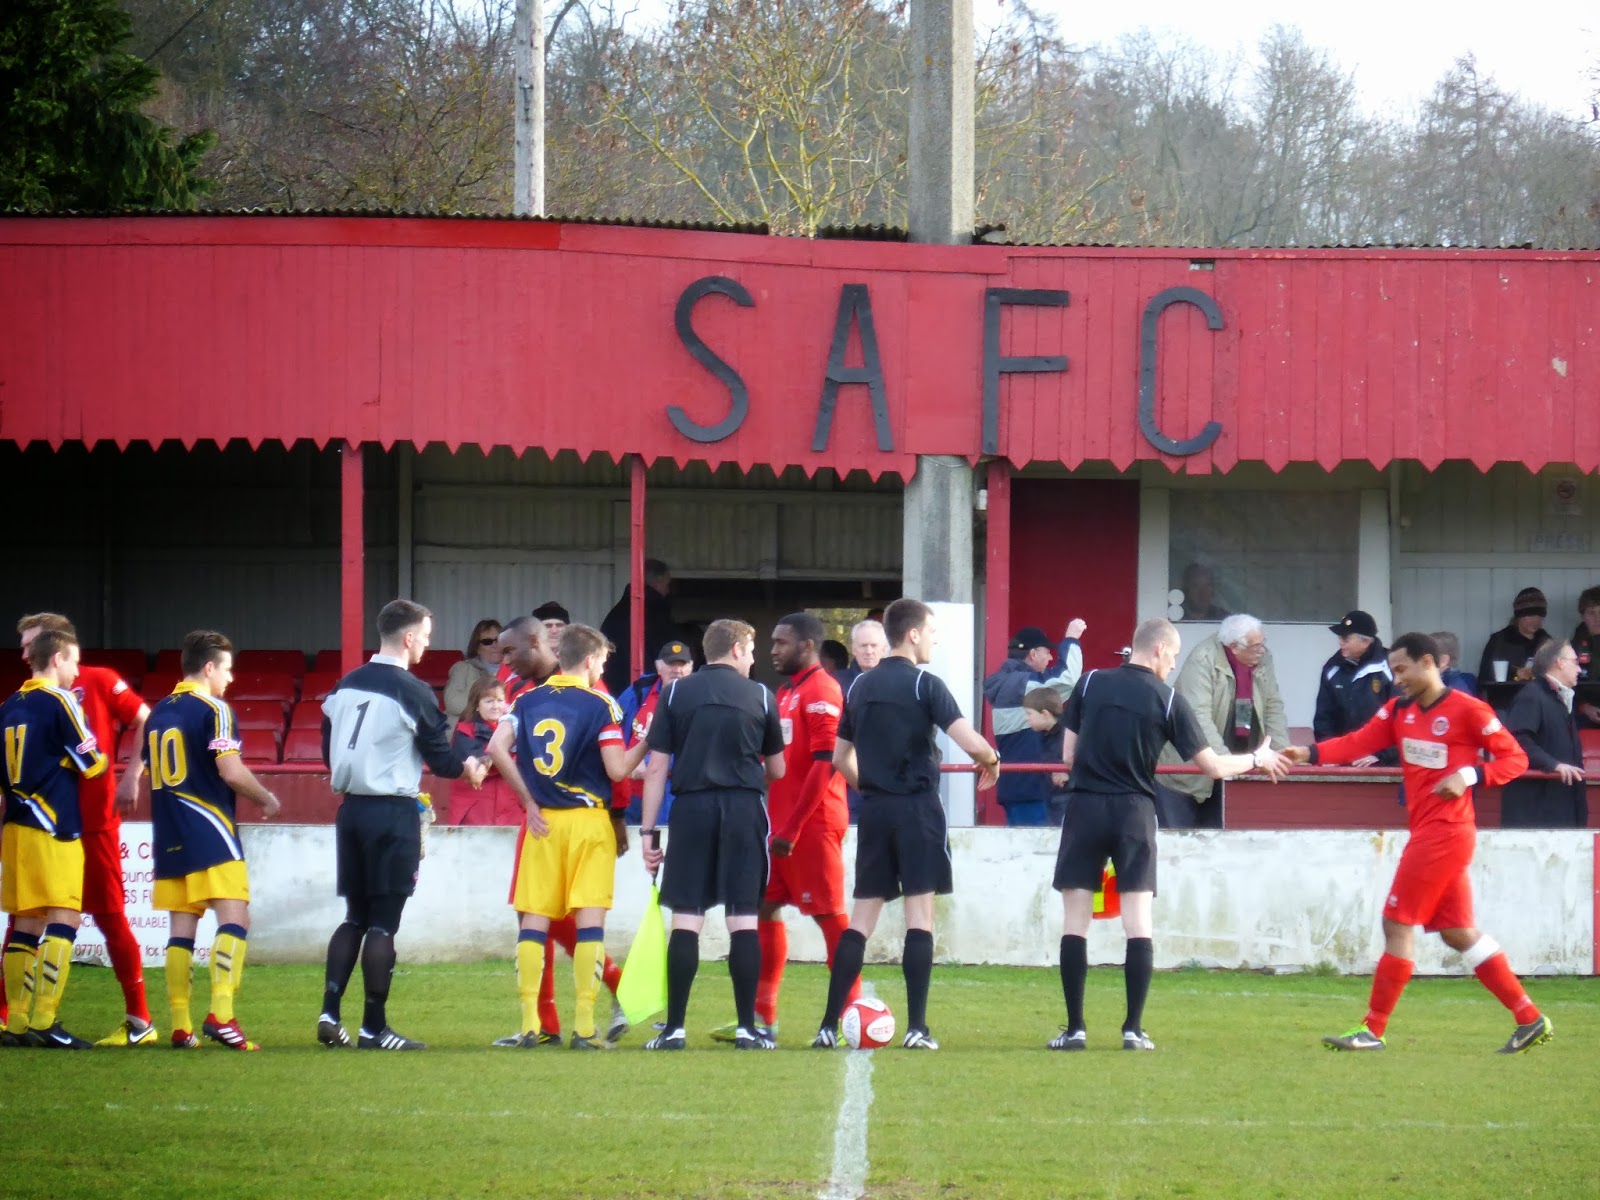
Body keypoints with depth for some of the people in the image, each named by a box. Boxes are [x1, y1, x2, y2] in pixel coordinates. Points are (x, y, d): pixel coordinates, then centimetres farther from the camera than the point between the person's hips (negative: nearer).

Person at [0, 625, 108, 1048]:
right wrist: (106, 760, 15)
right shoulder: (60, 702, -9)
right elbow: (92, 763, -6)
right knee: (65, 918, -8)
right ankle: (43, 1021, -17)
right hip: (54, 828, -7)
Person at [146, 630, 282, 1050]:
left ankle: (180, 1027, 5)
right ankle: (220, 1014, -23)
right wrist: (266, 800, 0)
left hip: (170, 837, 7)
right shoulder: (214, 710, -7)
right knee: (234, 919, -9)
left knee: (181, 928, 8)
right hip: (210, 831, -7)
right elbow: (231, 771, -16)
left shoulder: (158, 714, 15)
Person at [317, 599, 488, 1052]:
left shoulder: (344, 687, 7)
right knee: (383, 922, -2)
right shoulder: (412, 692, -12)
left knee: (355, 917, 15)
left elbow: (328, 749, 13)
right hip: (393, 815, -6)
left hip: (351, 809, 6)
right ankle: (374, 1027, 0)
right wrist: (468, 766, 15)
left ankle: (329, 1013, 6)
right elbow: (440, 758, -6)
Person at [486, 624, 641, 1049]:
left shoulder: (528, 700, 7)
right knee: (589, 919, -2)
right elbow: (617, 770, -11)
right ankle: (584, 1025, -6)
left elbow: (497, 749, -2)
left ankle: (529, 1024, 3)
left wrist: (529, 801, 4)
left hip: (543, 821, 4)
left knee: (533, 919, 6)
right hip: (587, 819, -4)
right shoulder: (600, 705, -6)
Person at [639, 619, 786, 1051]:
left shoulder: (675, 693, 5)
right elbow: (777, 771, 12)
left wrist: (648, 831, 4)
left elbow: (657, 768, 1)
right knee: (743, 921, 2)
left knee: (685, 919, 2)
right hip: (744, 809, 0)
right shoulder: (759, 696, 5)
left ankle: (674, 1028, 0)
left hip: (692, 808, 0)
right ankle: (747, 1028, 1)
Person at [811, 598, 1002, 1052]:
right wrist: (991, 761, 4)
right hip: (917, 808, -5)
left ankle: (829, 1026, 3)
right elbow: (971, 742, -17)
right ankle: (917, 1027, -7)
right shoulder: (925, 684, -8)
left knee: (861, 917, 7)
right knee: (919, 915, -3)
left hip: (874, 810, 5)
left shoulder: (860, 687, 10)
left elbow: (840, 757, 17)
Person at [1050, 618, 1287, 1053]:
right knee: (1139, 922, 4)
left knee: (1075, 920, 3)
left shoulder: (1090, 684, 3)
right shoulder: (1167, 700, -1)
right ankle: (1134, 1029, -1)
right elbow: (1211, 765, 2)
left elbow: (1068, 756, 5)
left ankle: (1075, 1028, -1)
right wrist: (1258, 760, 19)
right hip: (1135, 812, -1)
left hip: (1086, 808, 1)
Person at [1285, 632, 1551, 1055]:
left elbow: (1515, 758, -5)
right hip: (1426, 831, 8)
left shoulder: (1468, 710, -10)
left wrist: (1470, 776, -19)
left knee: (1399, 923, -7)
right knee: (1459, 932, 11)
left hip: (1444, 832, -8)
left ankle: (1373, 1028, -1)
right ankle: (1529, 1019, 16)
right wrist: (1310, 753, -16)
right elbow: (1359, 742, -1)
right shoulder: (1399, 710, 10)